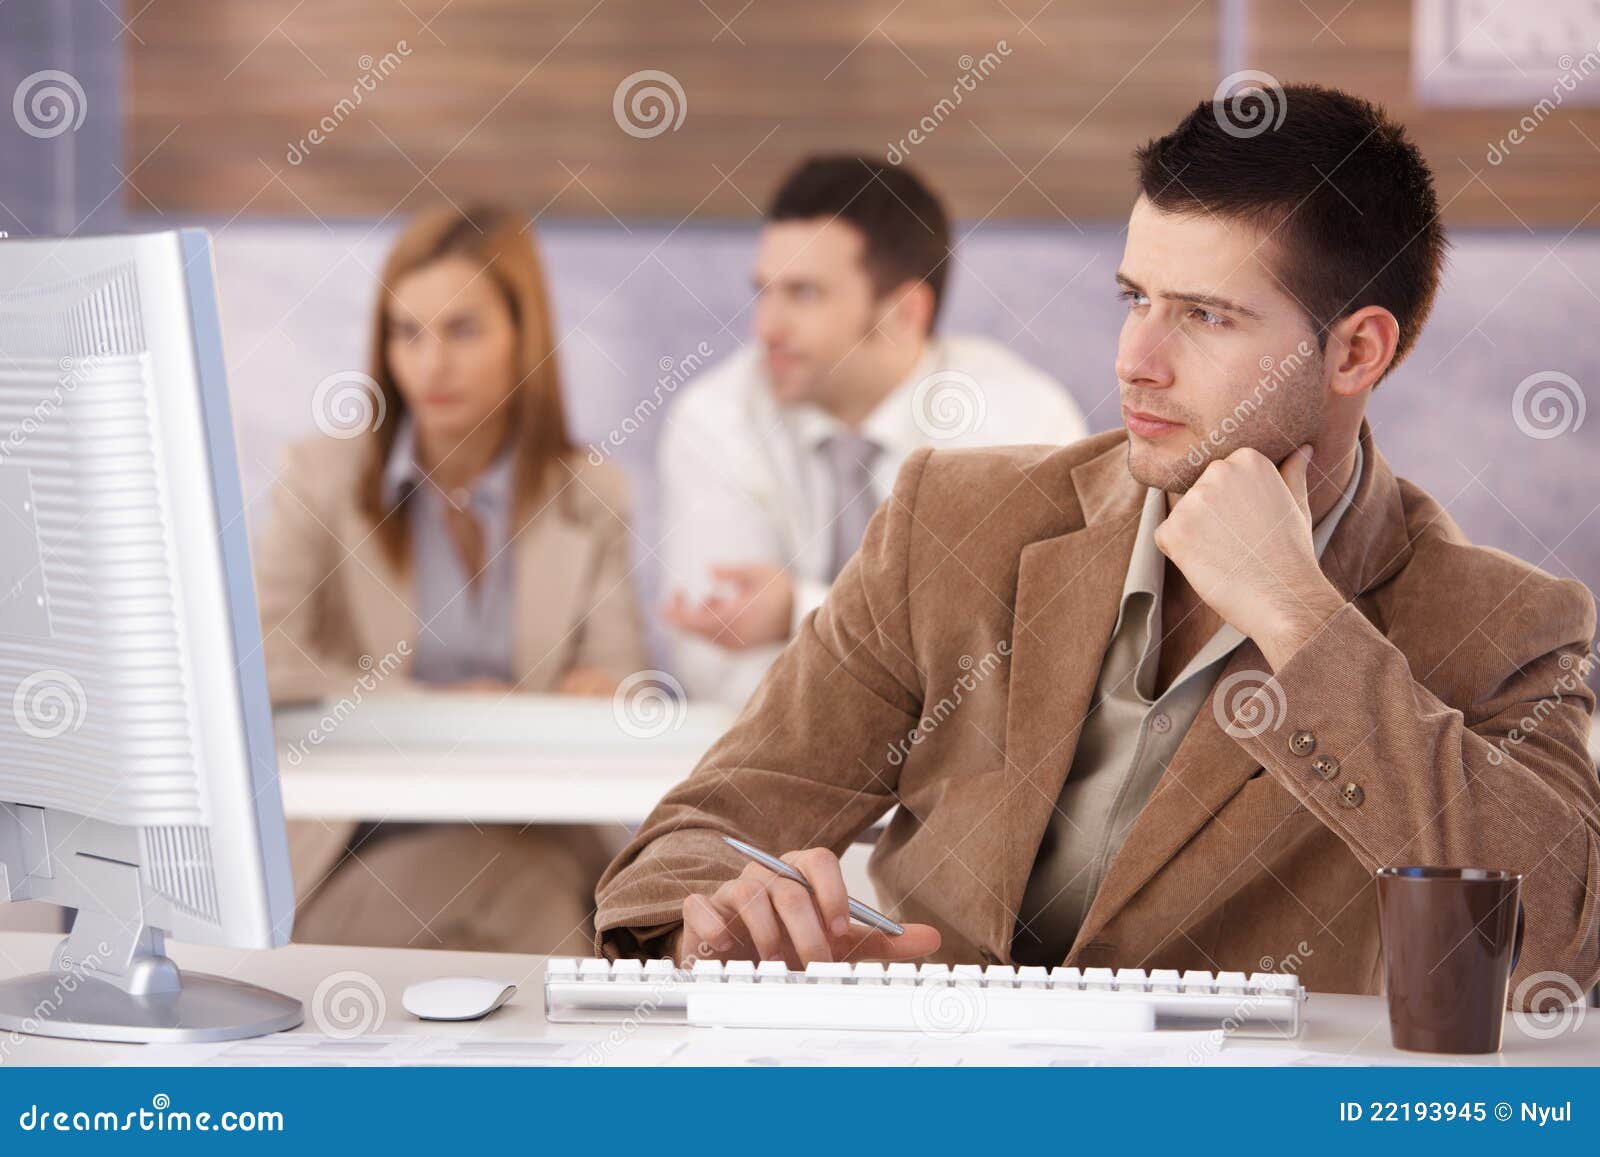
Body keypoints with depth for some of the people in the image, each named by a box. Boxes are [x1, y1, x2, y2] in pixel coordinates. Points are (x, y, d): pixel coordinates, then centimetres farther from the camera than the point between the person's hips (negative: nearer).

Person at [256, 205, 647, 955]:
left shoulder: (589, 498, 13)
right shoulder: (322, 478, 7)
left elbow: (616, 688, 7)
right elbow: (255, 659, -8)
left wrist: (603, 698, -18)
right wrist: (429, 707, -15)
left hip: (535, 837, 3)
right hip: (363, 847, -3)